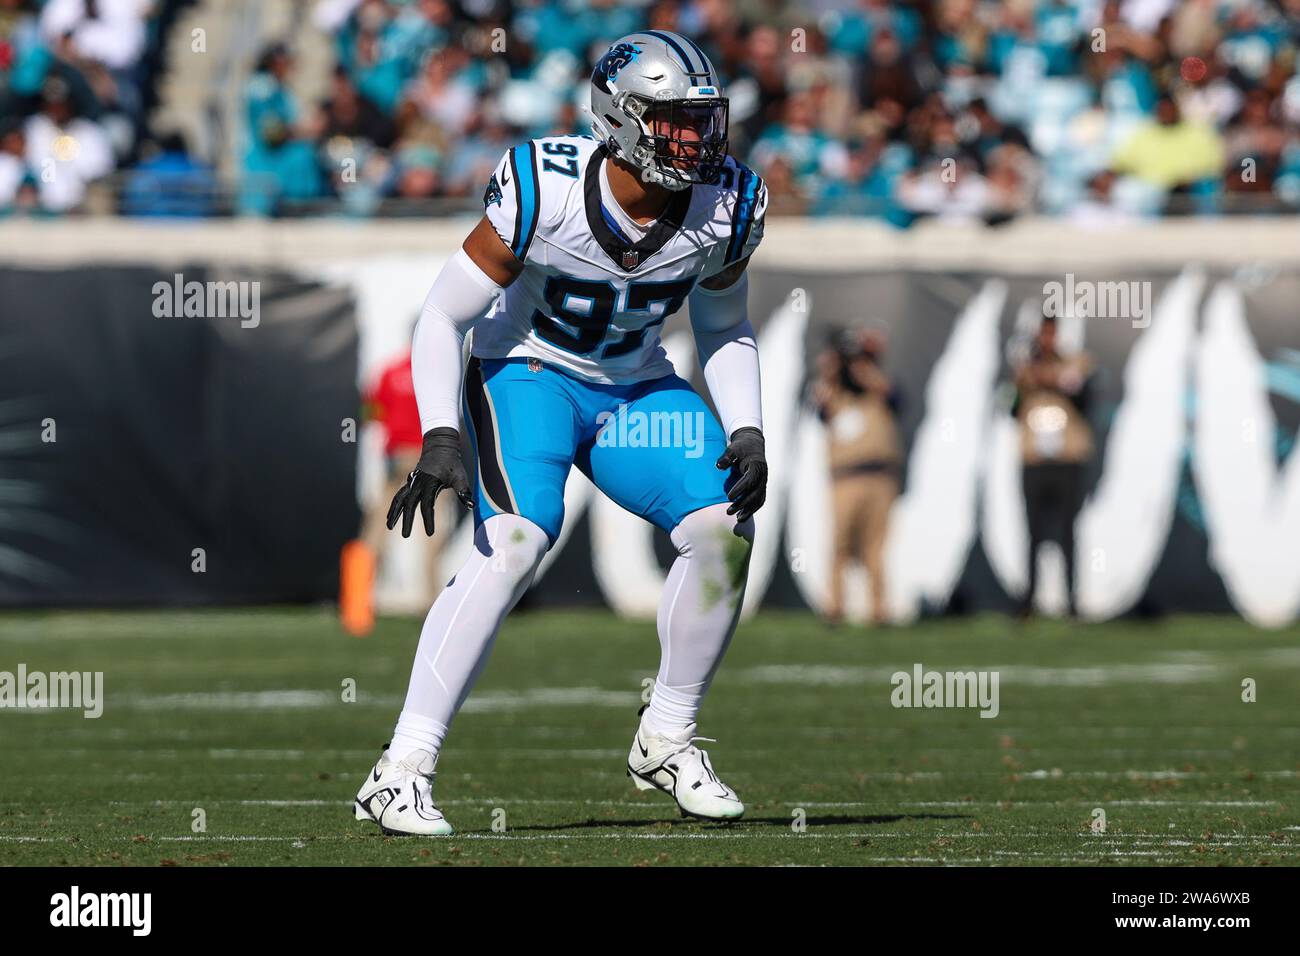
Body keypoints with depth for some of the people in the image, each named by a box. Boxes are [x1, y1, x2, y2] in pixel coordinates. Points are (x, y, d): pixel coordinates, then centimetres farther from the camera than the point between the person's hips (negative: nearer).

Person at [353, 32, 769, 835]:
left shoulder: (723, 209, -12)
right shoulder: (544, 193, -25)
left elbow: (723, 329, 8)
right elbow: (444, 317, -17)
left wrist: (745, 434, -6)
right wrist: (440, 437, -29)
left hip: (635, 390, 5)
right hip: (528, 373, -5)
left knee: (725, 532, -15)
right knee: (514, 544, -28)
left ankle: (667, 742, 7)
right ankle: (402, 773, -25)